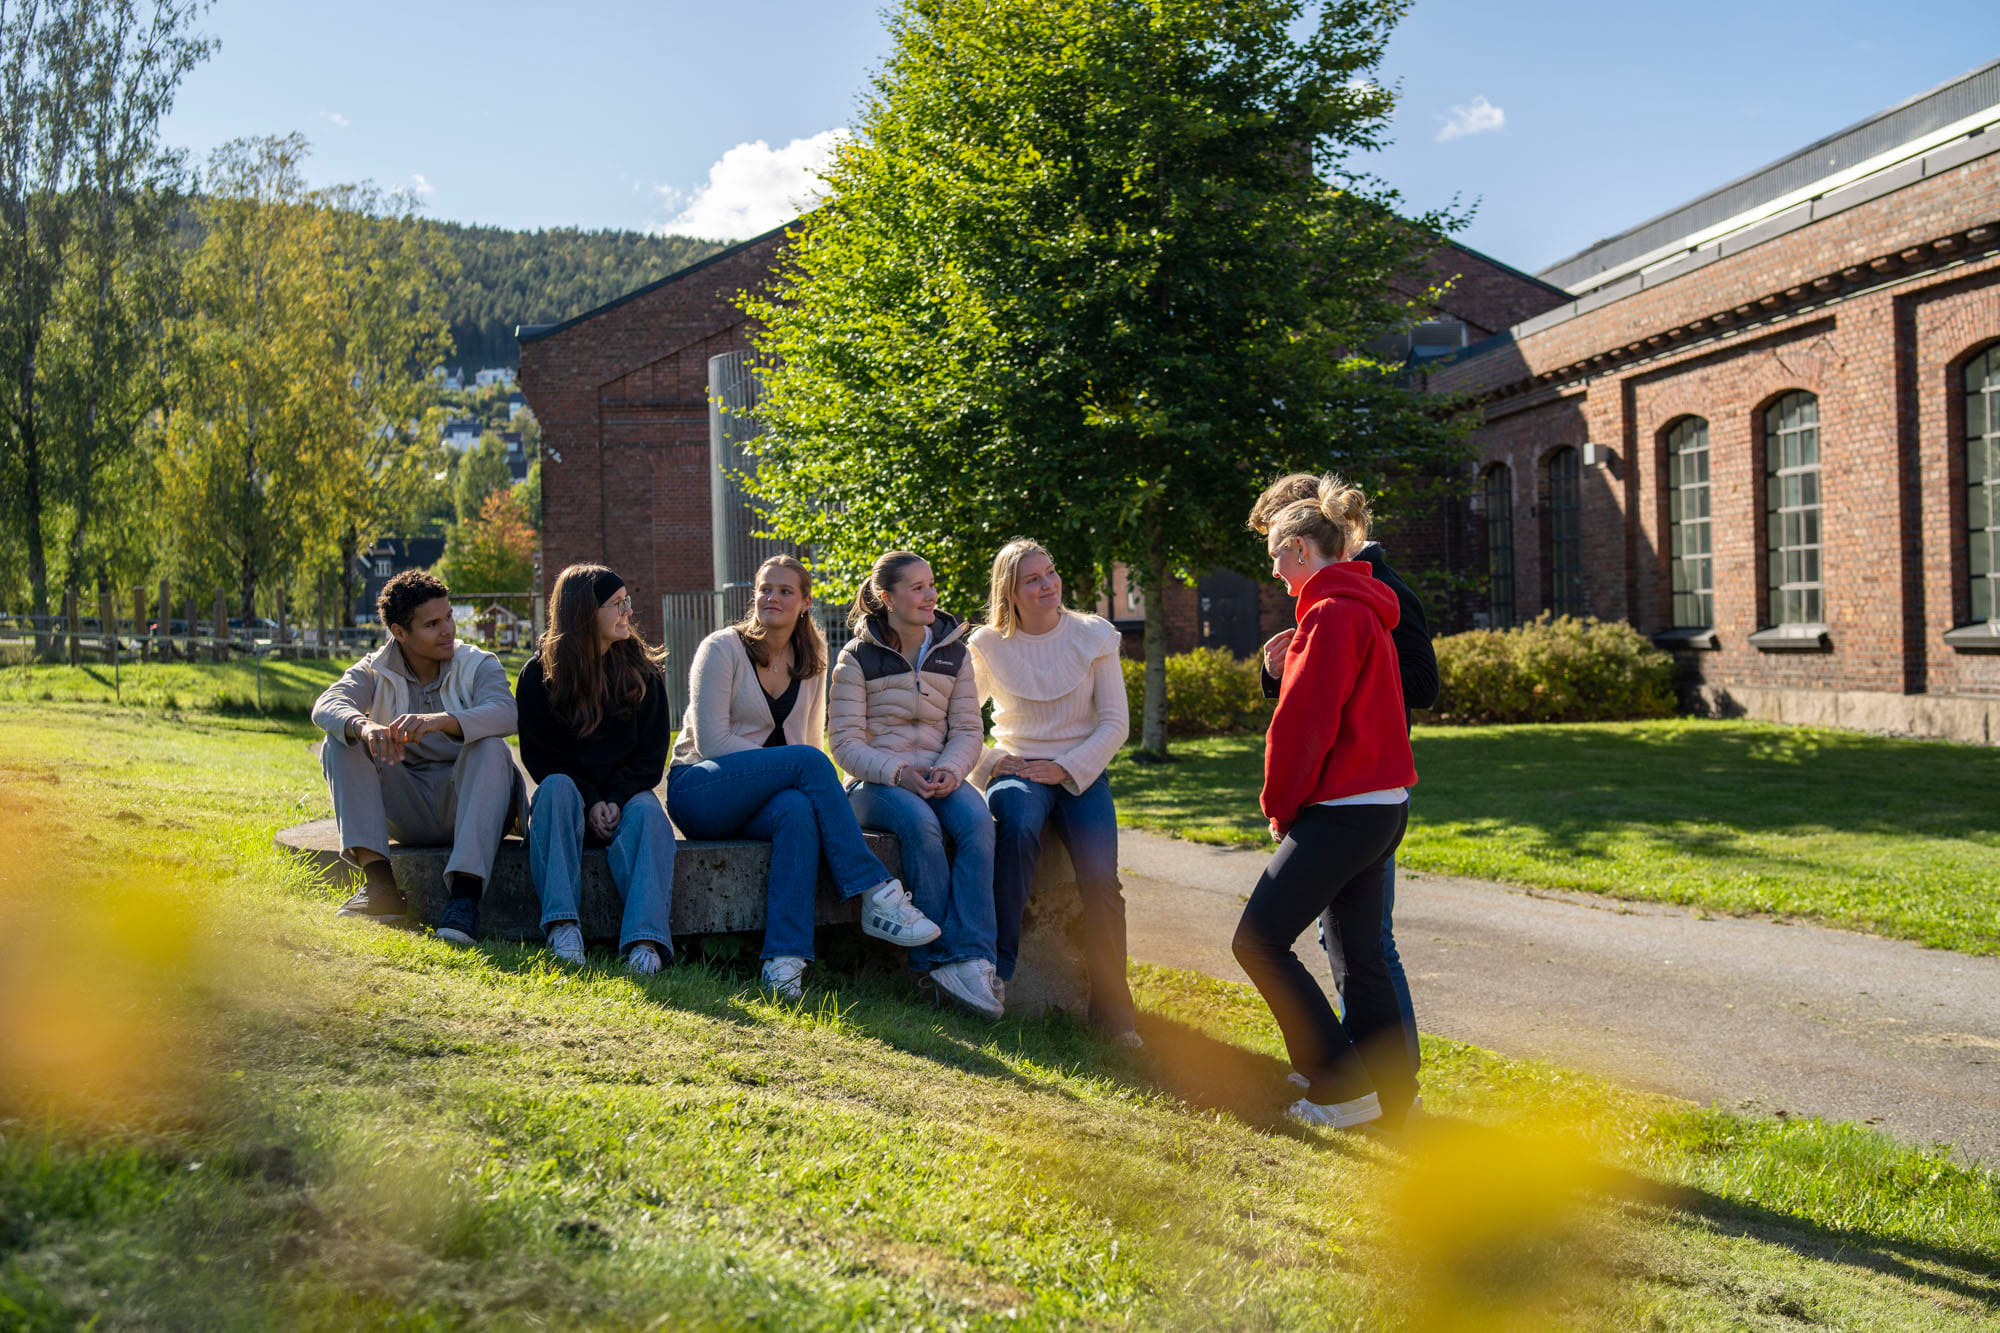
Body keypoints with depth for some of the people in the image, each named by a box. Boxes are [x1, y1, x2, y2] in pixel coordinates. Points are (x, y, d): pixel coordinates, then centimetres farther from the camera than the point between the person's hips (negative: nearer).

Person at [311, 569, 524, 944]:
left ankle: (465, 894, -43)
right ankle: (378, 882, -28)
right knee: (341, 742, -15)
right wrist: (364, 727, -41)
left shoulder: (479, 666, -2)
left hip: (468, 805, -2)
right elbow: (326, 707, -17)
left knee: (490, 747, -31)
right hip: (408, 812, 2)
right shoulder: (375, 672, 3)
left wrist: (440, 721, -43)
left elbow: (504, 714, -25)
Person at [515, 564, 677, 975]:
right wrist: (589, 802, -17)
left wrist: (617, 799, -15)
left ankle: (645, 940, -50)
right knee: (556, 787, -34)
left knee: (647, 813, -32)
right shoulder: (540, 674, 2)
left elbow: (651, 753, 4)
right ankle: (562, 925, -43)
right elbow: (539, 755, -2)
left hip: (626, 795, 1)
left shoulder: (644, 670, 7)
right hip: (570, 794, -1)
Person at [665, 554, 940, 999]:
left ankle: (785, 960, -46)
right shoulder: (723, 648, -3)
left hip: (767, 797, 4)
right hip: (698, 791, -4)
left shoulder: (811, 661, 13)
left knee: (798, 808, -36)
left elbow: (811, 739, 19)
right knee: (808, 761, -31)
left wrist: (801, 781, -4)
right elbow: (712, 742, -11)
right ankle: (876, 895, -34)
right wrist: (788, 766, -18)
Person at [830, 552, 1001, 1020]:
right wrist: (898, 772, -22)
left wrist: (949, 770, -15)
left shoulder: (954, 653, 11)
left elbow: (968, 730, 7)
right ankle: (943, 957, -31)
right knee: (920, 824, -36)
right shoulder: (857, 659, -1)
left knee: (977, 821, -30)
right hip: (874, 784, -3)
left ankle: (969, 959, -38)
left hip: (938, 776, 3)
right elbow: (845, 744, -6)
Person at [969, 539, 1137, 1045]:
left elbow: (1115, 724, 1)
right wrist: (988, 762, -5)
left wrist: (1066, 768, -11)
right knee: (1017, 827, -37)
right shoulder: (989, 646, 3)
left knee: (1100, 876, -24)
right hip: (1017, 770, 0)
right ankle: (996, 968, -31)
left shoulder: (1093, 636, 3)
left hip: (1080, 773, 1)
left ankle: (1112, 1007, -10)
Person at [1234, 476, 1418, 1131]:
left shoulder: (1330, 614, -14)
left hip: (1342, 809, -10)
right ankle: (1392, 1093, 16)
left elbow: (1304, 723, -16)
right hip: (1384, 804, 10)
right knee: (1360, 952, 12)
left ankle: (1343, 1085, -2)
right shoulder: (1365, 609, 17)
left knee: (1258, 939, -4)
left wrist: (1281, 807, -6)